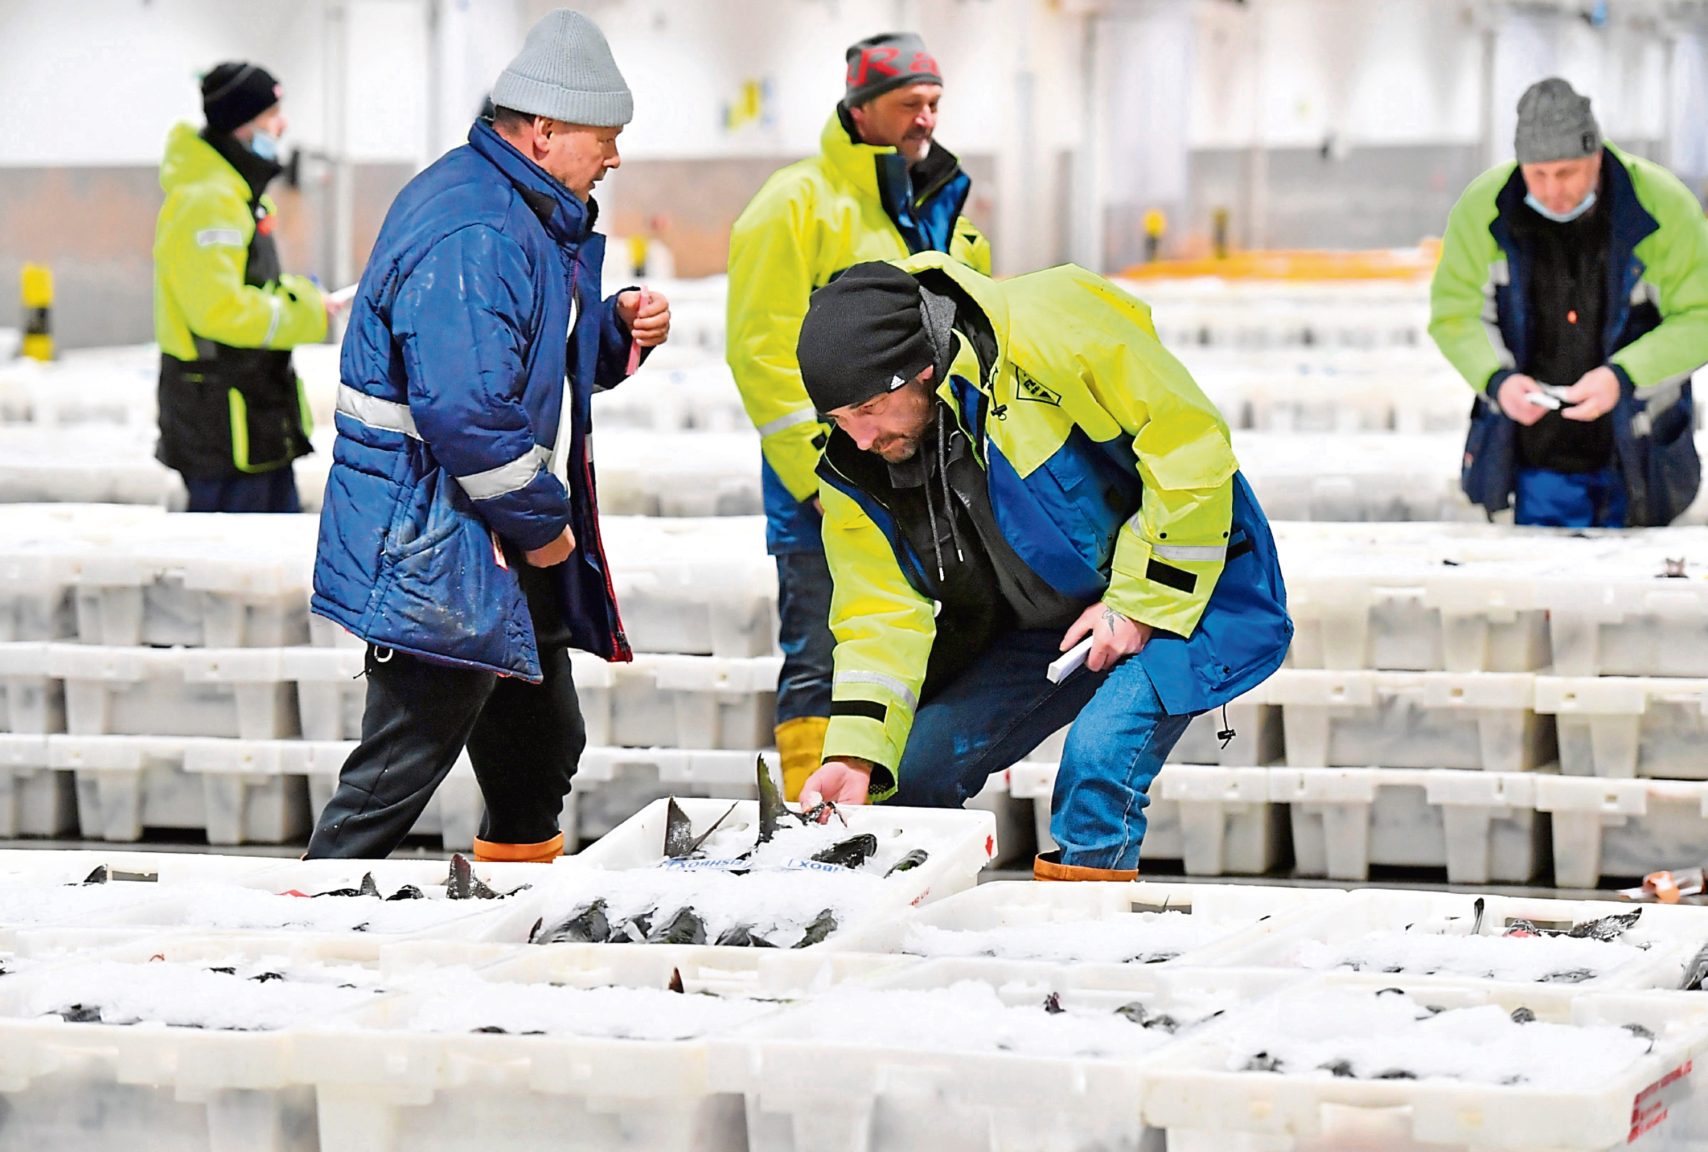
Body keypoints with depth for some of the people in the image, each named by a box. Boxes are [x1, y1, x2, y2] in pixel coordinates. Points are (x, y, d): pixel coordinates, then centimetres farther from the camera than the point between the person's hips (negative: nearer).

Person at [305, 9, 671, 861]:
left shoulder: (533, 216, 13)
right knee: (398, 775, -8)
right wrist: (538, 525, -18)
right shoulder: (470, 234, -22)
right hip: (437, 559, -11)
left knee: (541, 751, 20)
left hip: (511, 562, 11)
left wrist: (619, 328, 5)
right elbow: (466, 408, -29)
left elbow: (549, 360, 25)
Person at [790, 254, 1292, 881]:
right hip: (1037, 627, 7)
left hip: (1180, 590, -7)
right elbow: (882, 613, -8)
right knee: (908, 773, -1)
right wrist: (855, 753, -24)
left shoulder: (1046, 332, -31)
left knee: (1101, 758, -30)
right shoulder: (854, 462, -11)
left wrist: (1140, 601, -21)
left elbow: (1189, 441, -25)